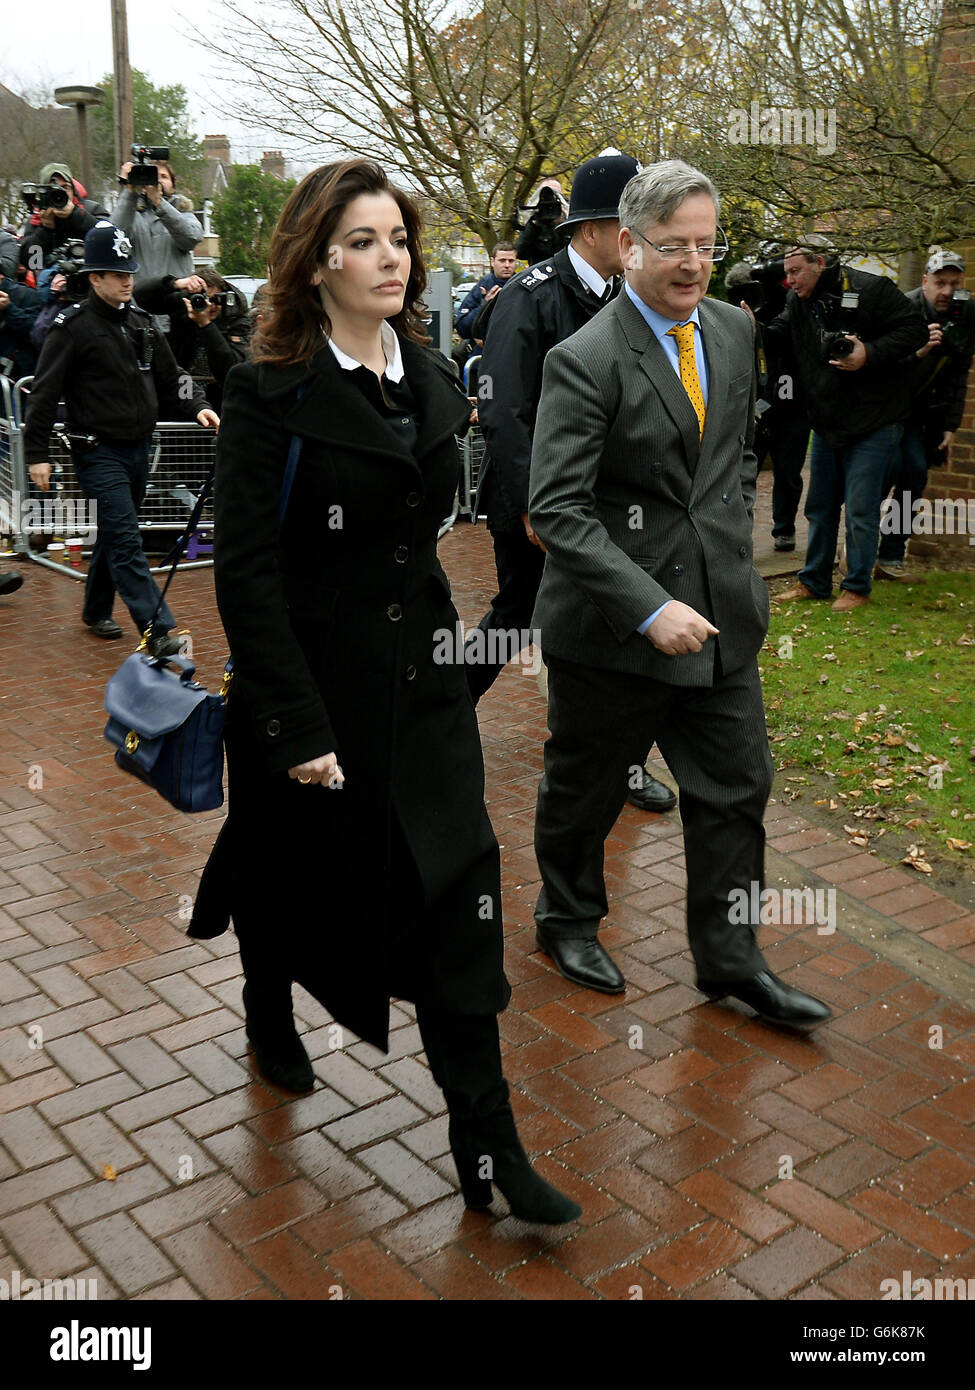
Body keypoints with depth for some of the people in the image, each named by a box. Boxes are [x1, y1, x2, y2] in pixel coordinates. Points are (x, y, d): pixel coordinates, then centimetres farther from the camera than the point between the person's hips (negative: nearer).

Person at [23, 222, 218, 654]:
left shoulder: (140, 322, 12)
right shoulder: (73, 327, -8)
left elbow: (169, 376, 18)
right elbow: (44, 393, -8)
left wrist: (197, 407, -1)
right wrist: (37, 453, -11)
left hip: (138, 448, 7)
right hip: (98, 452, -7)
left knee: (115, 535, 16)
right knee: (126, 541, -12)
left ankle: (96, 611, 32)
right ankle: (157, 628, -15)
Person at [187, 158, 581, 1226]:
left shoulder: (434, 380, 6)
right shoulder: (269, 393, -13)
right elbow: (245, 572, -17)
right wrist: (296, 726, -20)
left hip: (421, 685, 5)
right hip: (310, 687, -4)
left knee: (457, 894, 0)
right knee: (293, 875, 17)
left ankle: (487, 1146, 10)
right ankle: (269, 1013, 51)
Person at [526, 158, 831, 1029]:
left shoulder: (733, 330, 6)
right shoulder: (584, 360, -16)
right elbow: (556, 510, -23)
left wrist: (733, 542, 11)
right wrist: (649, 608, -28)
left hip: (721, 610, 6)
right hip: (610, 626, -6)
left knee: (737, 786, 10)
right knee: (585, 790, 13)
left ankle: (731, 959, 27)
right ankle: (568, 920, 38)